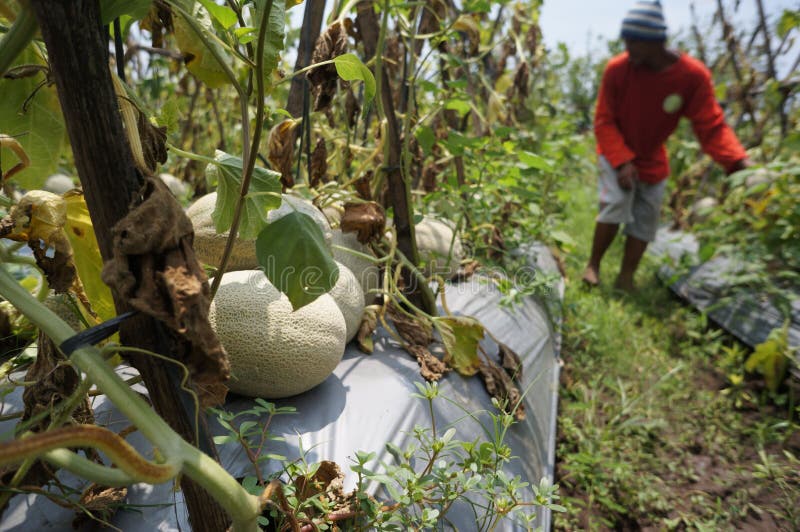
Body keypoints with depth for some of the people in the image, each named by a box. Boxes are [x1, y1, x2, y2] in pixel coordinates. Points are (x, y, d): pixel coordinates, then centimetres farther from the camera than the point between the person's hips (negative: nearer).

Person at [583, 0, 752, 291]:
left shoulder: (693, 75, -20)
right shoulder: (617, 69, -21)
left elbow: (711, 126, -17)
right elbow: (603, 122, -14)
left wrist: (739, 161, -33)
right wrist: (622, 160, -25)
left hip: (652, 161, 2)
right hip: (616, 156, -2)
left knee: (645, 221, 4)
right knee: (615, 206, -21)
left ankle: (625, 279, 18)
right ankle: (593, 265, 0)